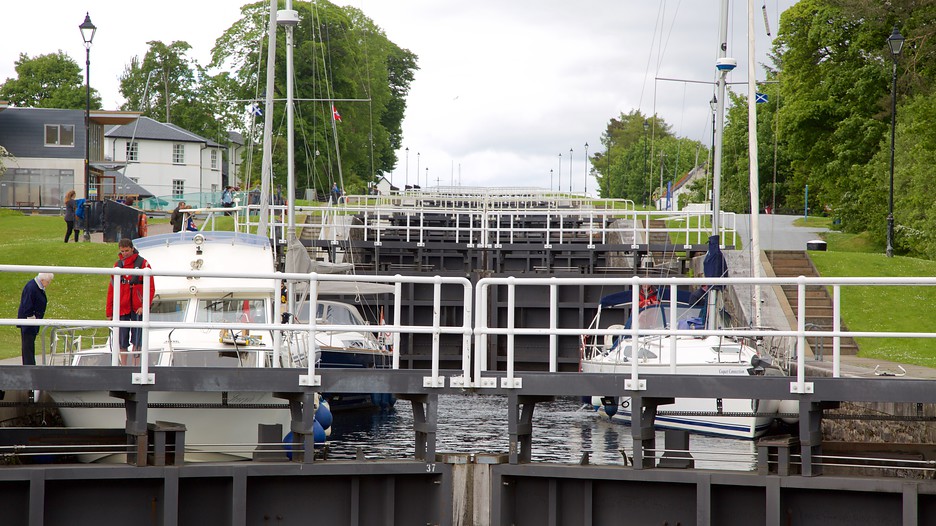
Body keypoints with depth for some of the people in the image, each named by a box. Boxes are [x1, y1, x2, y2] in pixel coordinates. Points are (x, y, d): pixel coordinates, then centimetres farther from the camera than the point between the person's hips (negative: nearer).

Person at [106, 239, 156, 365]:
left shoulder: (142, 263, -1)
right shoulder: (117, 265, 11)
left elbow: (151, 288, -3)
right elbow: (111, 289, 14)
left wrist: (144, 306, -13)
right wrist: (109, 311, 10)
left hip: (137, 308, -3)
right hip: (121, 309, 4)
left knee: (136, 342, -4)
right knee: (122, 343, 5)